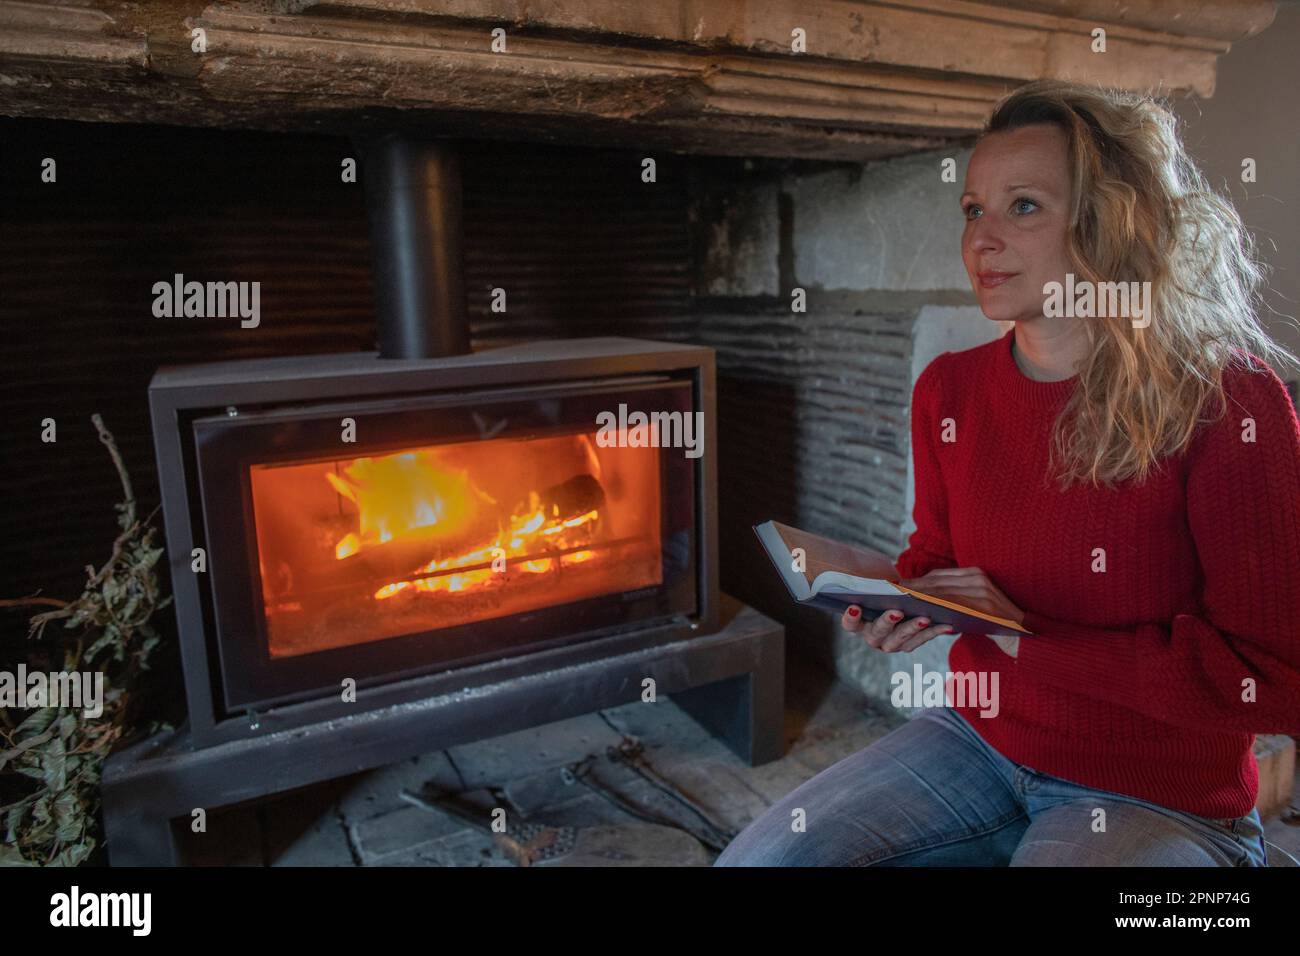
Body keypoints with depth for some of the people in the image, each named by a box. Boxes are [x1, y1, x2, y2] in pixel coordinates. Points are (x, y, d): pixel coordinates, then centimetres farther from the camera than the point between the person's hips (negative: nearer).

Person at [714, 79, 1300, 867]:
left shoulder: (1226, 401, -17)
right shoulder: (950, 390, -1)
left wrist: (1031, 638, -20)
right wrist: (901, 602, -9)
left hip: (1161, 799, -4)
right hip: (978, 741, 5)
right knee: (760, 857, -9)